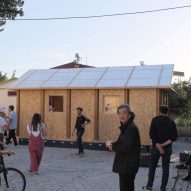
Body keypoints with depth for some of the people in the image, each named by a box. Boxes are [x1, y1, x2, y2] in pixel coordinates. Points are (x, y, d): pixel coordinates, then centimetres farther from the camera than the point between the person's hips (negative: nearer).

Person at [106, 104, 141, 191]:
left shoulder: (131, 128, -18)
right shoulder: (125, 127, 12)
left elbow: (127, 148, -23)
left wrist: (112, 145, -12)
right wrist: (113, 144, -5)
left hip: (128, 165, -10)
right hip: (125, 164, 10)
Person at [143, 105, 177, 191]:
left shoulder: (155, 120, -5)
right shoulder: (171, 122, 0)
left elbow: (152, 134, -13)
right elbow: (174, 137, -6)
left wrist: (158, 146, -14)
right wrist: (164, 144, -11)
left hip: (156, 147, -1)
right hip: (167, 148, 1)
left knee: (152, 167, 10)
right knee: (165, 168, 9)